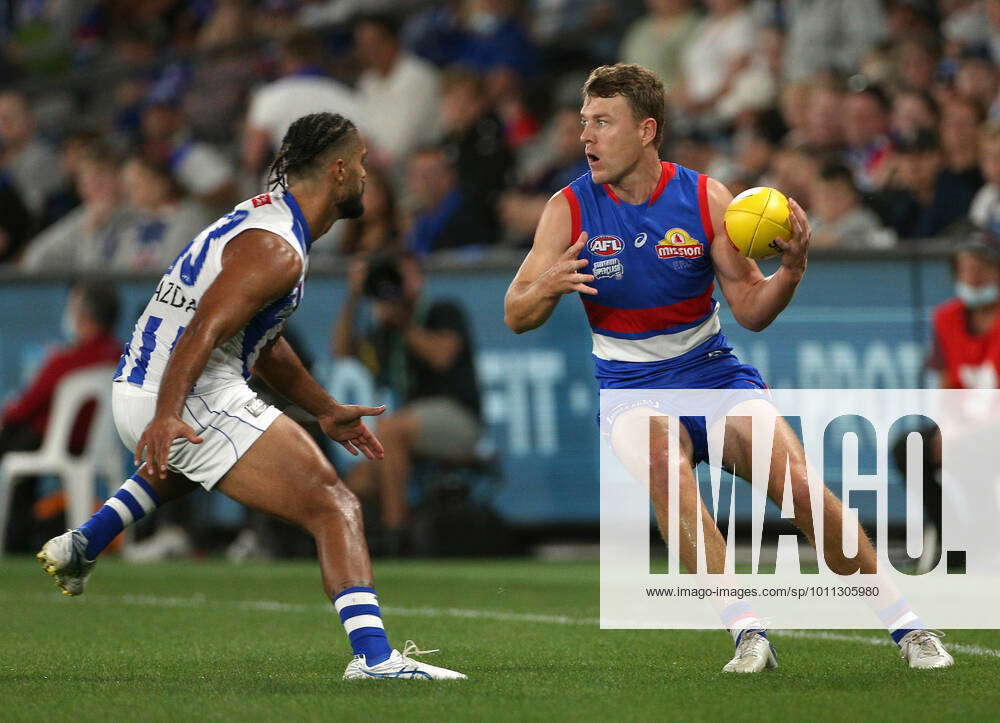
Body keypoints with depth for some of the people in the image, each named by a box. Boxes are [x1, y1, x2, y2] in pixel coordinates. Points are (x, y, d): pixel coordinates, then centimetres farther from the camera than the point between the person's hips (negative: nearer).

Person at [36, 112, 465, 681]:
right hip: (197, 407, -10)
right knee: (336, 508, -14)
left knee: (180, 463, 47)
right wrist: (167, 415, -39)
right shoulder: (276, 249, -16)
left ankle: (81, 546, 43)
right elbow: (204, 330, -28)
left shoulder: (265, 216, 18)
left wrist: (326, 411, 34)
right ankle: (375, 656, -28)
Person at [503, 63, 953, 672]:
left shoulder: (704, 198, -6)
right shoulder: (571, 208, -7)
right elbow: (516, 316, -6)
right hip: (633, 389, -1)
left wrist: (791, 270, -22)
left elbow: (751, 311, -2)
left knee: (799, 486, -18)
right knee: (662, 456, -35)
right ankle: (747, 630, -33)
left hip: (716, 375, 1)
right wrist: (549, 285, -28)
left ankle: (906, 625, 0)